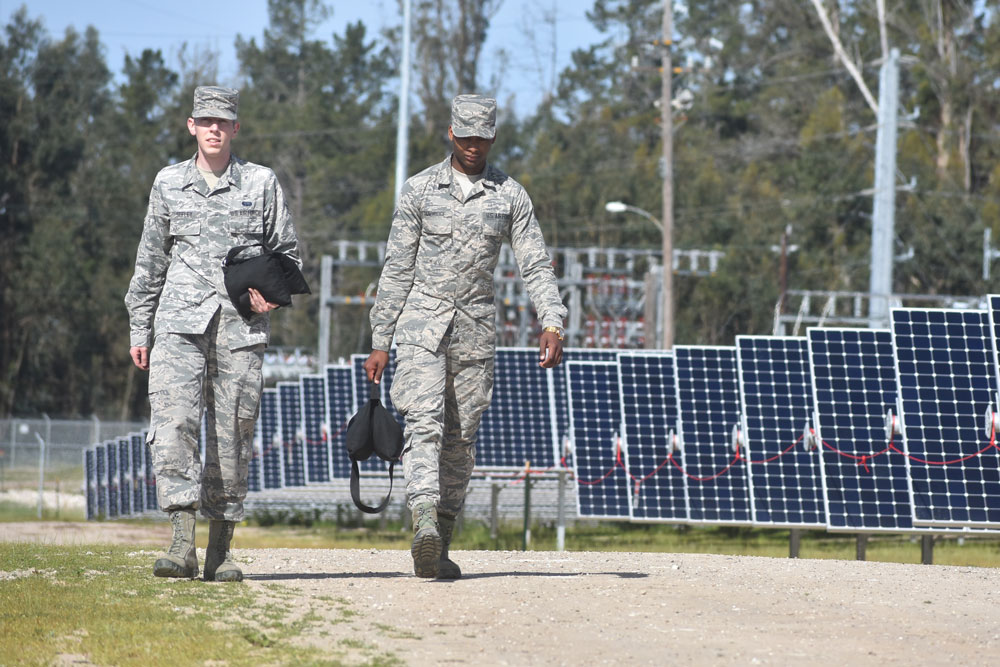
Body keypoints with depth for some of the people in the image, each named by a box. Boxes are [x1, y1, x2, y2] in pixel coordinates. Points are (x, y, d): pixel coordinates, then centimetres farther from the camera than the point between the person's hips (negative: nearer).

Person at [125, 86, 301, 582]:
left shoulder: (261, 183, 8)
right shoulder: (168, 184, 12)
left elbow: (288, 252, 13)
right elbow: (150, 261, 17)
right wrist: (139, 330, 15)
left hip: (241, 324, 0)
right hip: (180, 322, 0)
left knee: (231, 433, 0)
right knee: (172, 421, -18)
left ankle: (220, 550, 9)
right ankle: (182, 540, -26)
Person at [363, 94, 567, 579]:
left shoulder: (510, 195, 6)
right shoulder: (419, 189, 3)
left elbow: (535, 266, 1)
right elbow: (397, 268, 5)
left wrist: (552, 323, -15)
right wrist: (380, 341, 2)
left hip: (475, 329, 2)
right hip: (422, 322, -2)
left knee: (461, 438, 3)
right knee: (424, 423, -19)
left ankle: (438, 550, 9)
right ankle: (425, 524, -36)